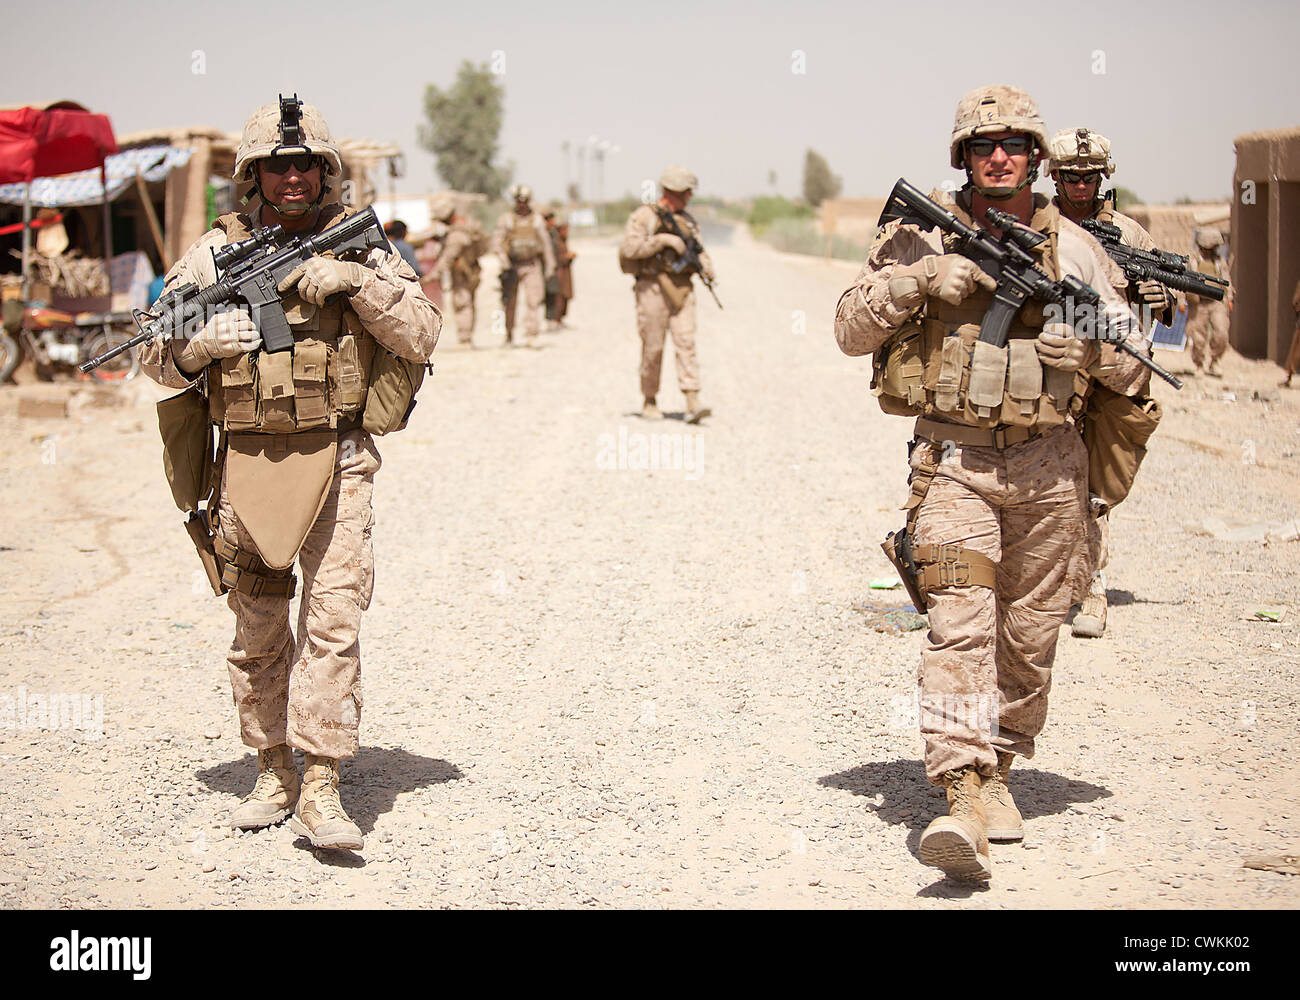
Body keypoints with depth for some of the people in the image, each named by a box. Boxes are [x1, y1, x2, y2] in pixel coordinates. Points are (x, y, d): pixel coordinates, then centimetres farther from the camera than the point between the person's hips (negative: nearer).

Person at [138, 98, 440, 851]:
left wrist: (356, 281, -15)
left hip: (336, 462, -2)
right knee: (258, 628, 10)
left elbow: (421, 337, -3)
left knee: (334, 616, -11)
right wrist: (201, 344, -13)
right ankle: (274, 771, 23)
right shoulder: (218, 250, 6)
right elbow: (156, 354, 8)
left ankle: (321, 788, -9)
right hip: (248, 462, 2)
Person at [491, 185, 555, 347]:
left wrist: (550, 265, 12)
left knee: (534, 298, -13)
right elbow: (497, 242, -3)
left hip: (532, 265, 1)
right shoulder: (506, 220, 1)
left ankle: (531, 335, -15)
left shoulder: (537, 220, 7)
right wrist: (503, 258, -18)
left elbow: (545, 243, 13)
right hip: (512, 265, 0)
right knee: (510, 301, 6)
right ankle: (509, 334, 20)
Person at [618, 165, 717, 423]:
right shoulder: (644, 216, -4)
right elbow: (631, 248, -15)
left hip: (681, 290, 4)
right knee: (653, 347, 1)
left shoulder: (687, 220, 15)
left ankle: (693, 404, -15)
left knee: (686, 342, -7)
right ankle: (649, 401, 17)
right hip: (653, 288, -4)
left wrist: (708, 268, -4)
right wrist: (664, 240, -18)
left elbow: (698, 251, 17)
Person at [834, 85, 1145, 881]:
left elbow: (1132, 365, 8)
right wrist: (919, 281, -13)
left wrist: (1088, 343, -14)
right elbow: (852, 331, 1)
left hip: (1048, 465, 2)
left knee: (1029, 637, 10)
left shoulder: (1075, 248, 6)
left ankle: (999, 767, 30)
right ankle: (964, 799, -23)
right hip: (955, 460, -2)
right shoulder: (921, 238, 3)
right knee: (959, 623, -16)